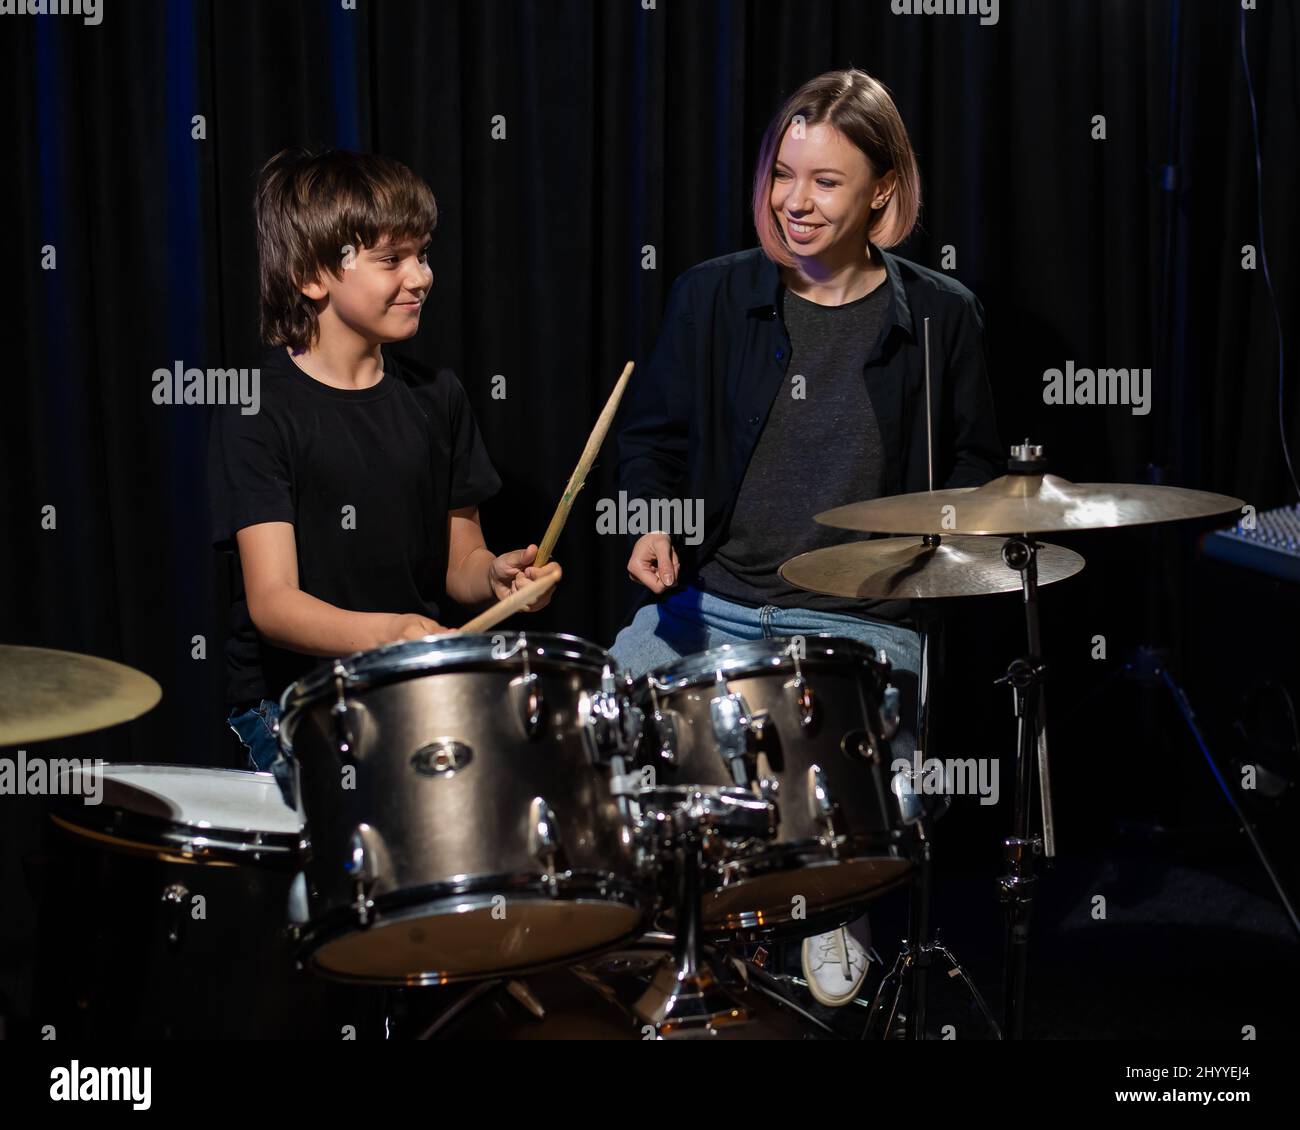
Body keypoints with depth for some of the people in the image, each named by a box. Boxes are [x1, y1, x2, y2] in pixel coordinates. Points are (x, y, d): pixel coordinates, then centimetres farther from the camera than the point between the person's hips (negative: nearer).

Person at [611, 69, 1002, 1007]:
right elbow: (654, 431, 16)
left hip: (863, 619, -2)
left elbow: (973, 472, 12)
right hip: (712, 595, 2)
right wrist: (657, 523, -4)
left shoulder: (940, 317, 3)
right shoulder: (714, 297, 6)